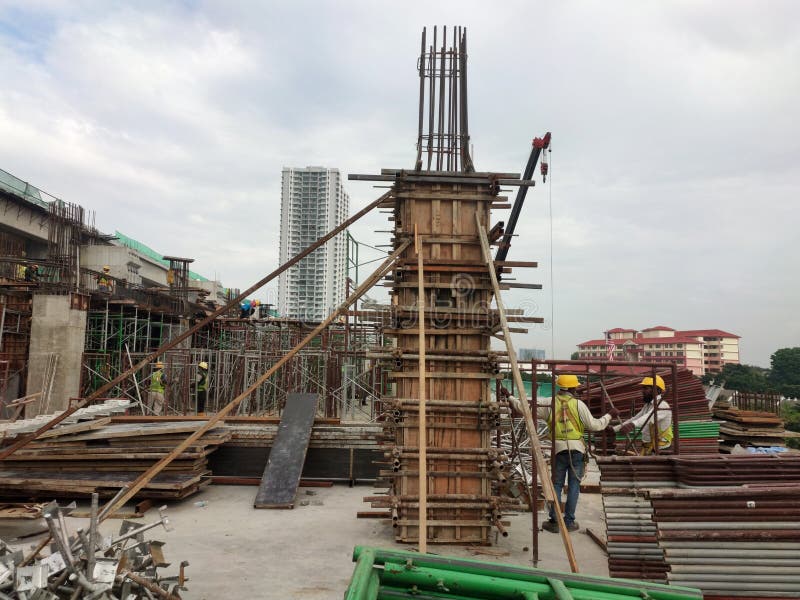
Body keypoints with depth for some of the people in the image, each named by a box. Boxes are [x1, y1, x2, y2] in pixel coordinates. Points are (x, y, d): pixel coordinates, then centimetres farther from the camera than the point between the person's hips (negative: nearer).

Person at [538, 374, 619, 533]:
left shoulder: (550, 404, -2)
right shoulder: (578, 404, -6)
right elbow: (593, 425, -4)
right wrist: (609, 416, 11)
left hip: (559, 449, 1)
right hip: (577, 450, -1)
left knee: (557, 485, 9)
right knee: (574, 485, 8)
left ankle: (554, 521, 10)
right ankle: (569, 521, 13)